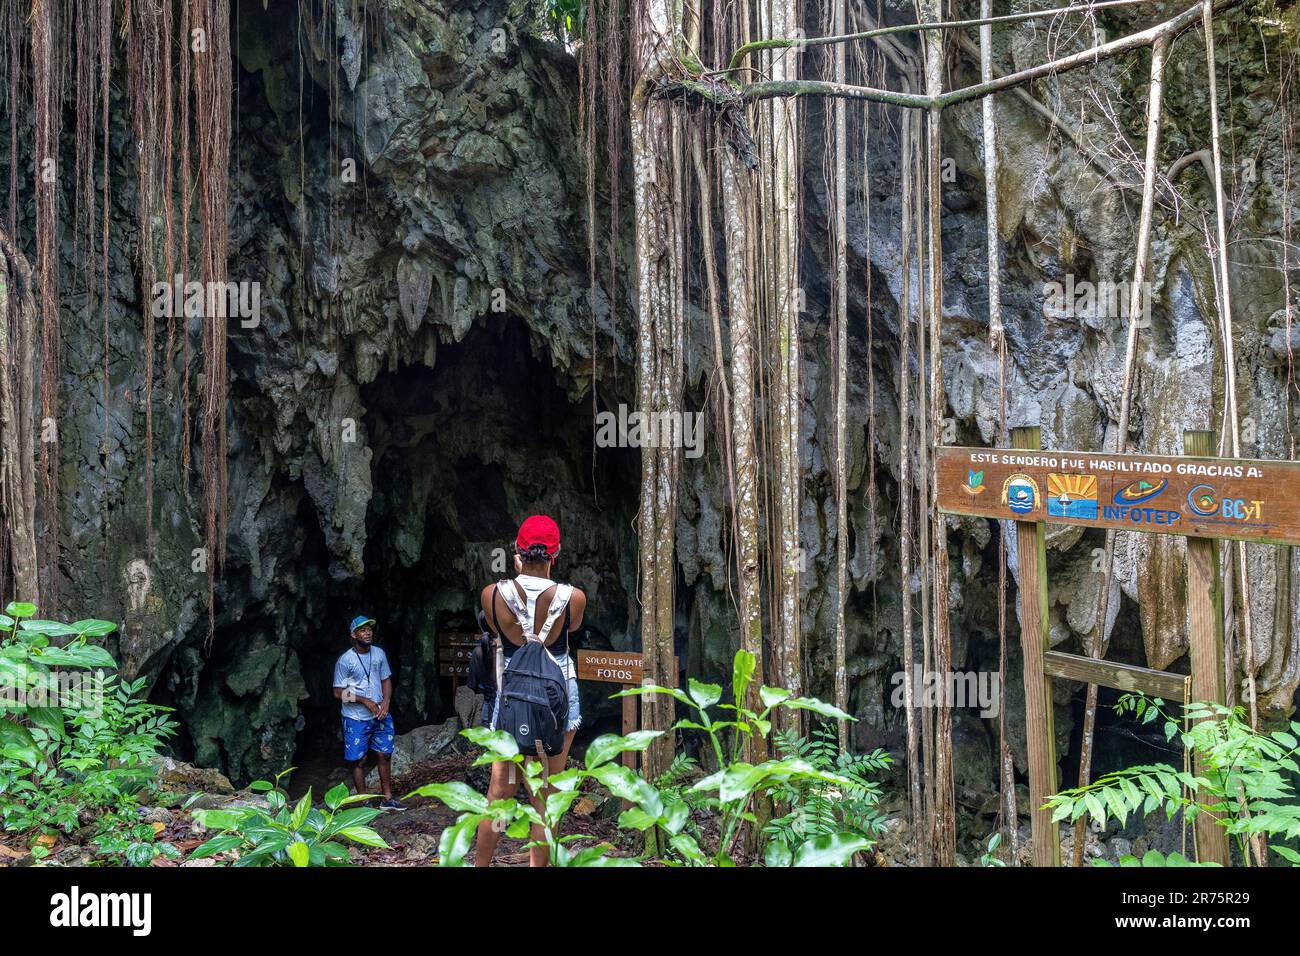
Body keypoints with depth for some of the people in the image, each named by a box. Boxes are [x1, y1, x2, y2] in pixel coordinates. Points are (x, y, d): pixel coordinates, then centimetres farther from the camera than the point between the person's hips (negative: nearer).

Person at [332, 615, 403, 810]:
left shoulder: (379, 654, 2)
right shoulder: (345, 660, -13)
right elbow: (339, 692, -11)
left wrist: (386, 702, -7)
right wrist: (366, 701, -16)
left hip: (380, 715, 5)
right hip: (356, 719, -5)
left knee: (385, 755, 9)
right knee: (358, 760, 2)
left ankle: (387, 798, 20)